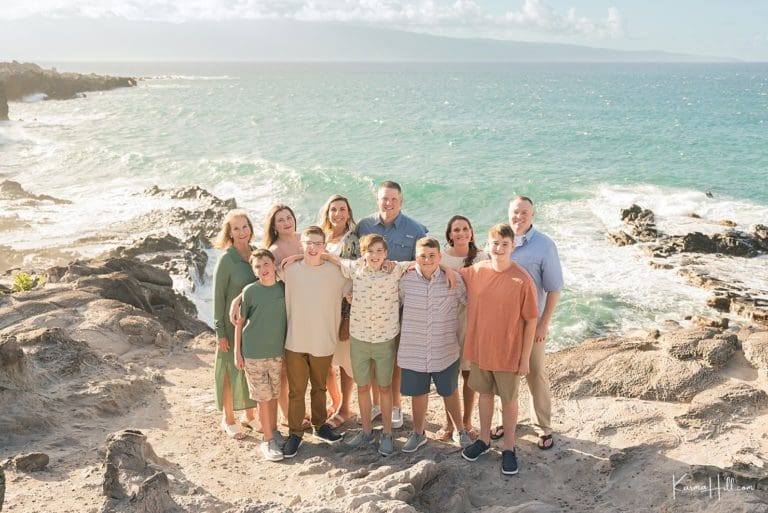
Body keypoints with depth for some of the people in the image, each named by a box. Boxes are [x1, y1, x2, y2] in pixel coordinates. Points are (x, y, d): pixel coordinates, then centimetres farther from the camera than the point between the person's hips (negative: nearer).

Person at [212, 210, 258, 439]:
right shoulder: (226, 259, -14)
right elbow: (218, 296, -12)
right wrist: (220, 331, -12)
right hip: (233, 323, -5)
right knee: (232, 370, 8)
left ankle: (250, 414, 32)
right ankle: (228, 419, 25)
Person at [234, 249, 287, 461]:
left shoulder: (283, 288, 0)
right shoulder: (250, 291, -8)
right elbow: (240, 322, -1)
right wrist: (237, 352, -2)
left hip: (277, 351, 3)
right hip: (253, 353, -3)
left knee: (274, 394, 13)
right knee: (263, 397, 3)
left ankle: (274, 432, 29)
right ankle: (268, 440, 12)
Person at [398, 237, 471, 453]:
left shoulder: (453, 278, -11)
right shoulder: (406, 281, -8)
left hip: (446, 350, -1)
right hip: (414, 351, 1)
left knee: (449, 392, 16)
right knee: (418, 393, 16)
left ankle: (461, 430, 38)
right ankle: (418, 433, 37)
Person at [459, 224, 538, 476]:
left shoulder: (522, 280, -18)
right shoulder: (475, 271, -6)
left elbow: (531, 321, -12)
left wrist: (525, 358, -9)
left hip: (508, 353, -4)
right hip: (479, 349, 4)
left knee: (508, 399, 12)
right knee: (484, 393, 20)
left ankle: (509, 448, 29)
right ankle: (484, 439, 39)